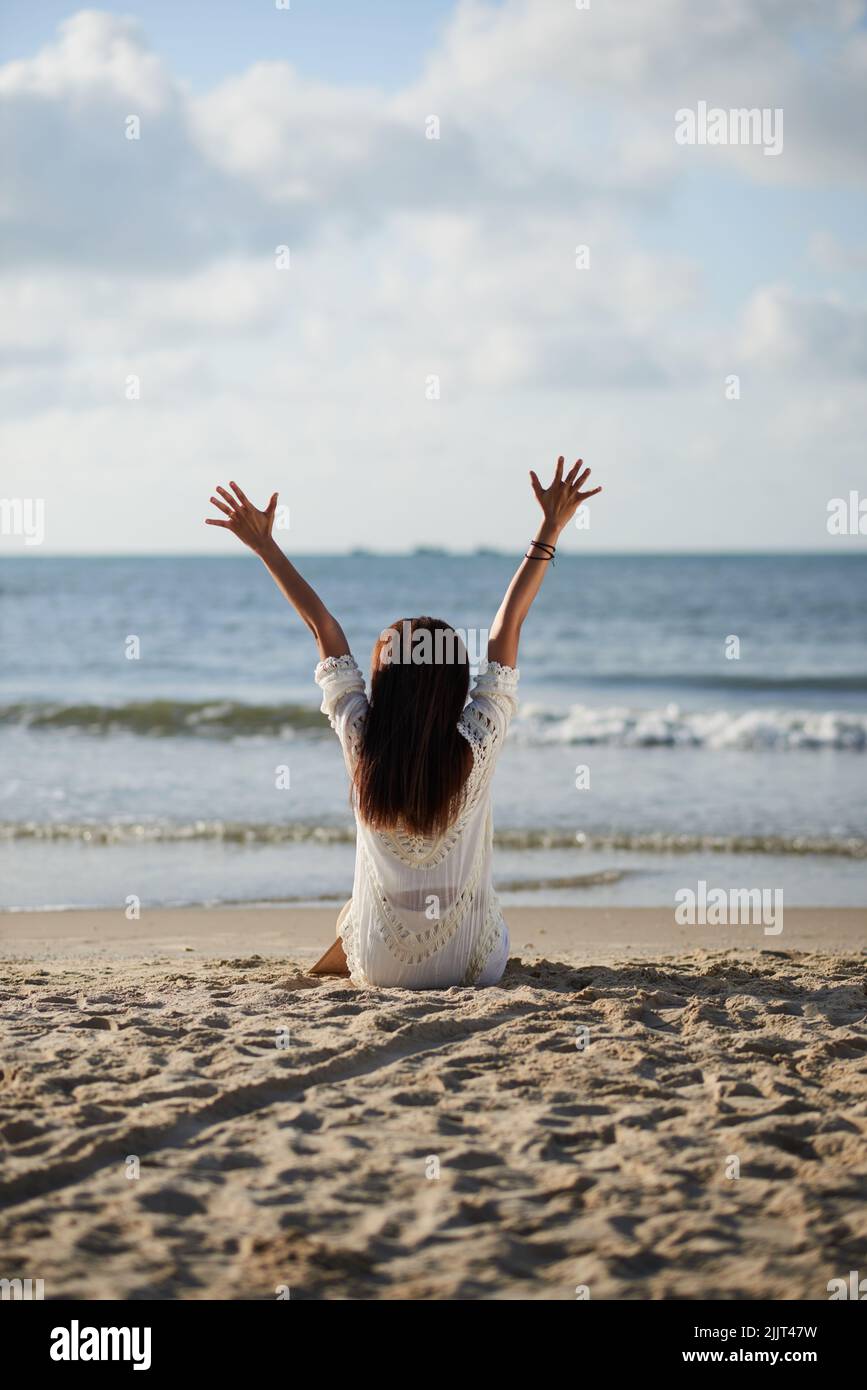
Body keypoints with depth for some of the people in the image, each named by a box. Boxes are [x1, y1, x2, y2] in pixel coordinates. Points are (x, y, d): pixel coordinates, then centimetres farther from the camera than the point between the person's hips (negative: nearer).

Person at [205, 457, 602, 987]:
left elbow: (324, 628, -4)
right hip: (473, 963, -1)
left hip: (379, 967, 2)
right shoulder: (477, 744, -16)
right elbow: (508, 627, -9)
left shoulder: (362, 741, -13)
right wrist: (550, 531, -1)